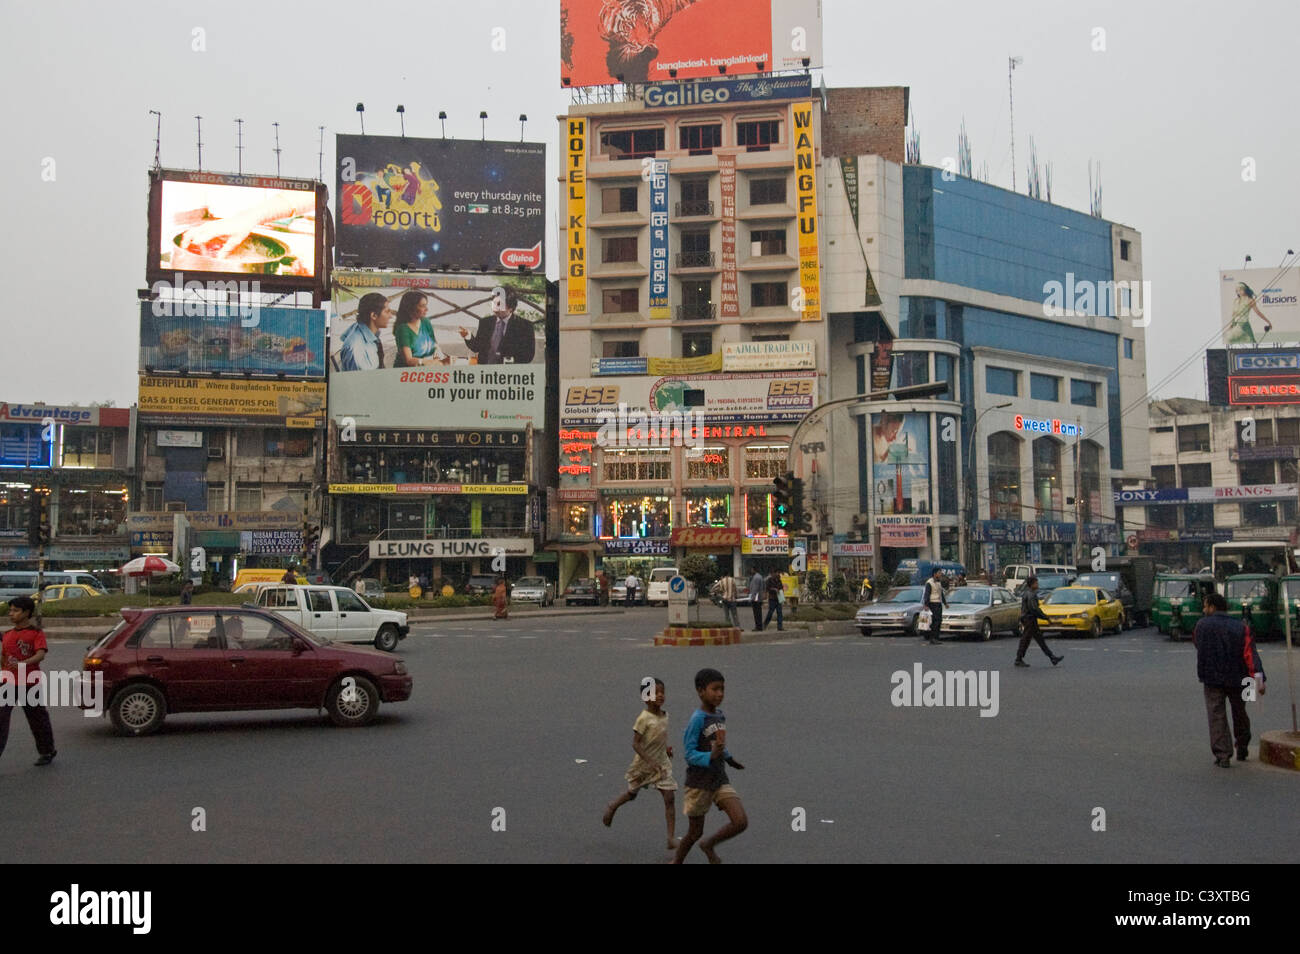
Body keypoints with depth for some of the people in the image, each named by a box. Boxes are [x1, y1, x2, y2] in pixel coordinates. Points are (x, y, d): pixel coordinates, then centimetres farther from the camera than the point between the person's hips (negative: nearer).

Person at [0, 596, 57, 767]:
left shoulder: (36, 633, -5)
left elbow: (40, 655, -20)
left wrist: (23, 663, -36)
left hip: (30, 683, -4)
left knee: (38, 718, 9)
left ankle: (47, 751, 26)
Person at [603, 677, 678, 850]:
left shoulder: (665, 716, -1)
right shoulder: (644, 718, -21)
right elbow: (636, 744, -22)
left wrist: (666, 747, 0)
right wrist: (650, 762, -29)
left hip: (662, 764, 4)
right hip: (643, 764, -4)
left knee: (670, 798, -9)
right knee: (632, 794, 18)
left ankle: (672, 837, -8)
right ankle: (613, 807, 50)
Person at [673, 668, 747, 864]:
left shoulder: (720, 716, 4)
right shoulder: (697, 719, -19)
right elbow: (688, 752, -21)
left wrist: (729, 759, 25)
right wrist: (711, 757, -34)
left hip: (720, 779, 6)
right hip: (699, 783, -6)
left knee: (741, 822, -9)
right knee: (695, 832, 7)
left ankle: (709, 845, 16)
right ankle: (677, 862, 34)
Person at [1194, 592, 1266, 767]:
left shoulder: (1202, 624, -2)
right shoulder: (1240, 627, 1)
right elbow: (1250, 652, -11)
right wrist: (1258, 677, -19)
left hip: (1212, 679, -2)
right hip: (1237, 679, 3)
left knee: (1216, 716, 1)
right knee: (1239, 713, 20)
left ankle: (1223, 755, -6)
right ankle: (1242, 749, 34)